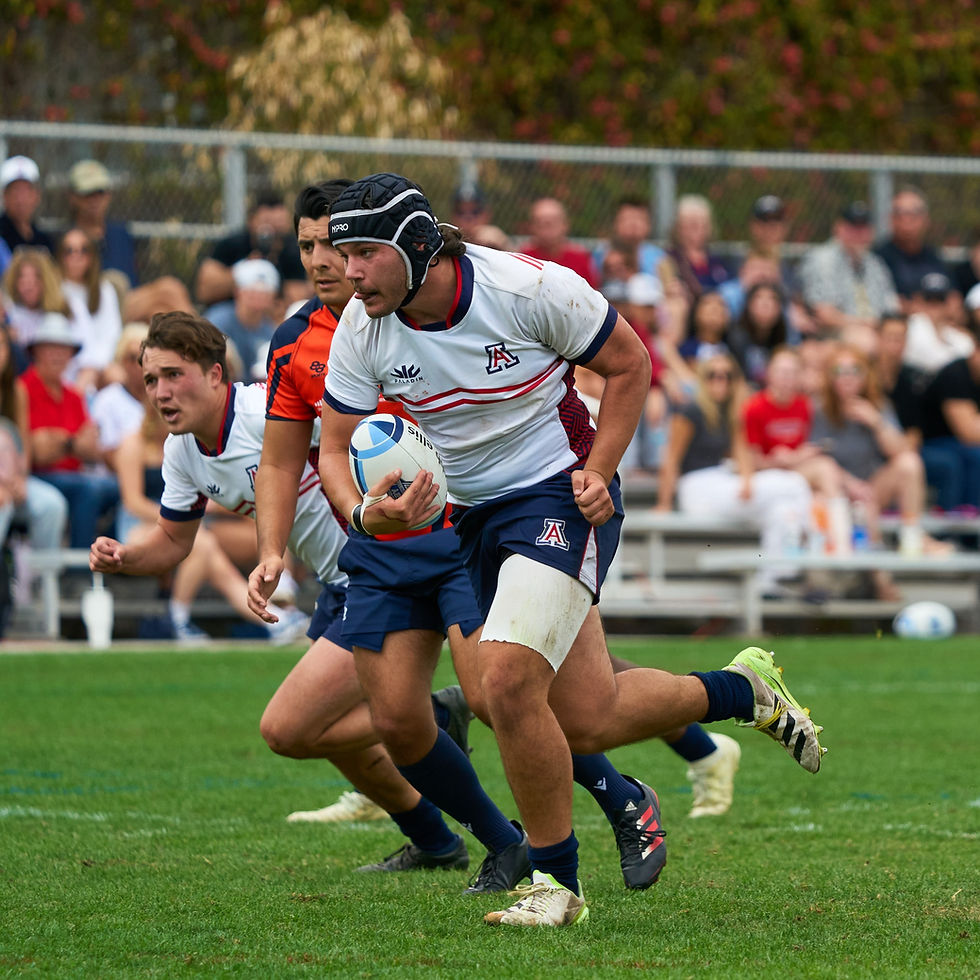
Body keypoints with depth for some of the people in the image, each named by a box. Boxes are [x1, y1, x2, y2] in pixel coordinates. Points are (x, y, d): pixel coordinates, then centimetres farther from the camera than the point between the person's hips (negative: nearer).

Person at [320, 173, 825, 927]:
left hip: (560, 499, -6)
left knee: (508, 682, -25)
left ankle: (556, 883, -7)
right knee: (587, 721, 6)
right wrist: (364, 513, -24)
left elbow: (629, 363, -5)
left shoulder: (527, 289, -19)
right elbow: (337, 447, -2)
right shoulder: (362, 329, -8)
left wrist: (597, 471, -15)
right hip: (474, 516, 6)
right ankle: (742, 690, 35)